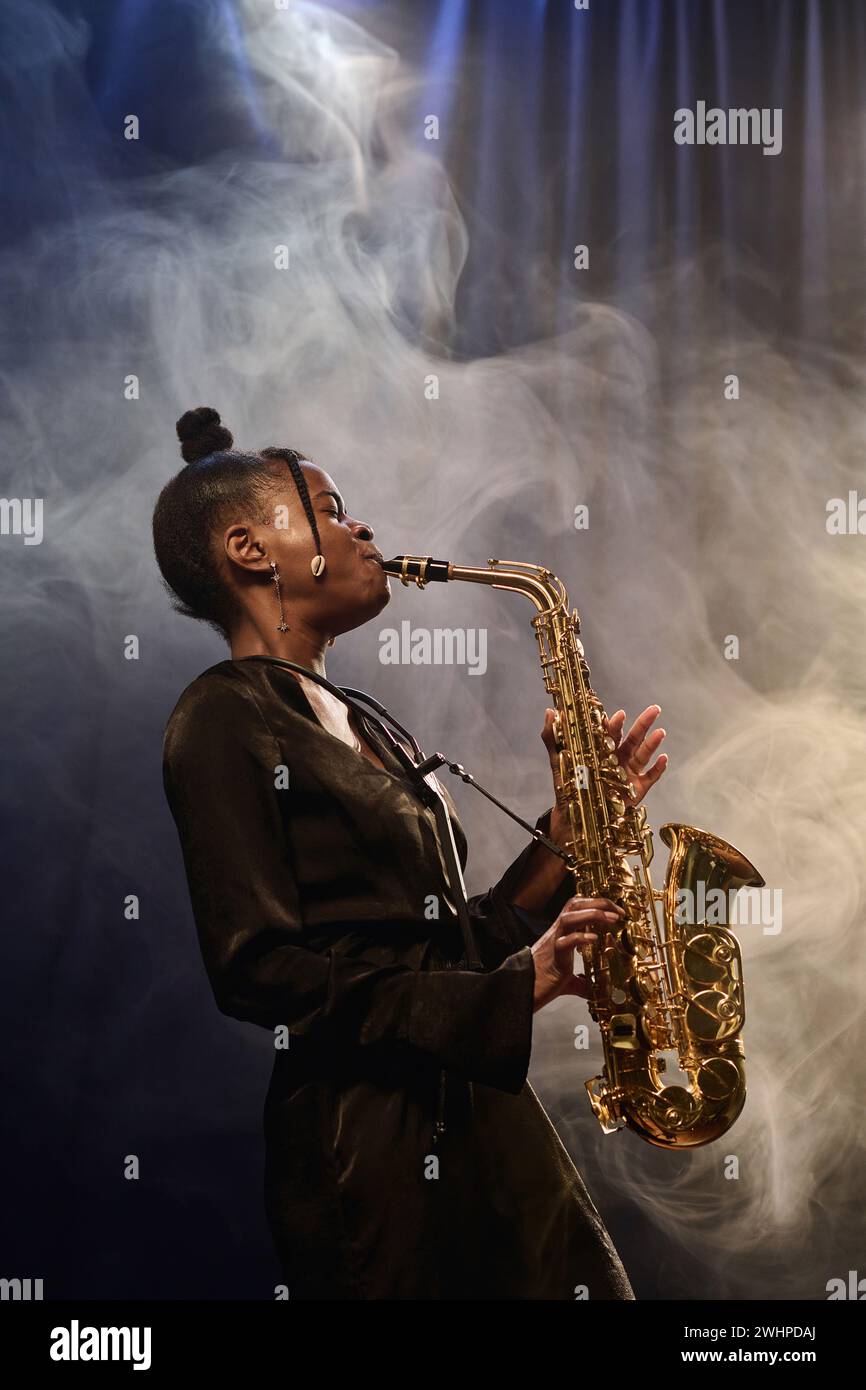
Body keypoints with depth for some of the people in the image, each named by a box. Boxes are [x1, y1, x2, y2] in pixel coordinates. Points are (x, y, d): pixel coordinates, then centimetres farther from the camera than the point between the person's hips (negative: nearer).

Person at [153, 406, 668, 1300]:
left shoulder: (355, 726, 19)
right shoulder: (224, 717, -8)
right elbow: (257, 969, -16)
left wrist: (573, 822, 7)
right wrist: (507, 996, -17)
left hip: (482, 1116, 8)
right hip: (368, 1137, -8)